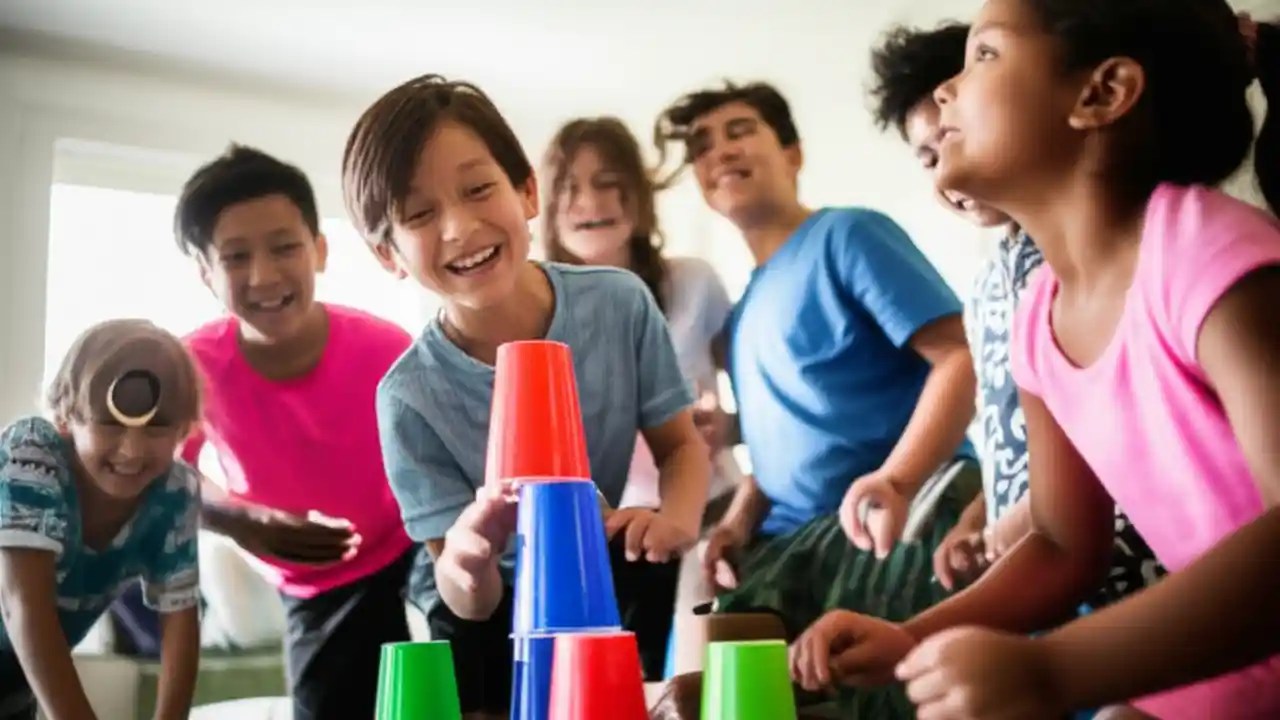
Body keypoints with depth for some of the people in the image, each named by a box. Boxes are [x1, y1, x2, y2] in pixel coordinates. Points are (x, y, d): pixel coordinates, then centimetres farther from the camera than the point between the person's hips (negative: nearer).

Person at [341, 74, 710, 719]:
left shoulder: (620, 303, -21)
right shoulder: (412, 396, -27)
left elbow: (680, 444, -7)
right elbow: (471, 601, -23)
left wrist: (677, 515, -30)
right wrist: (467, 562, -48)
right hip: (489, 615, -1)